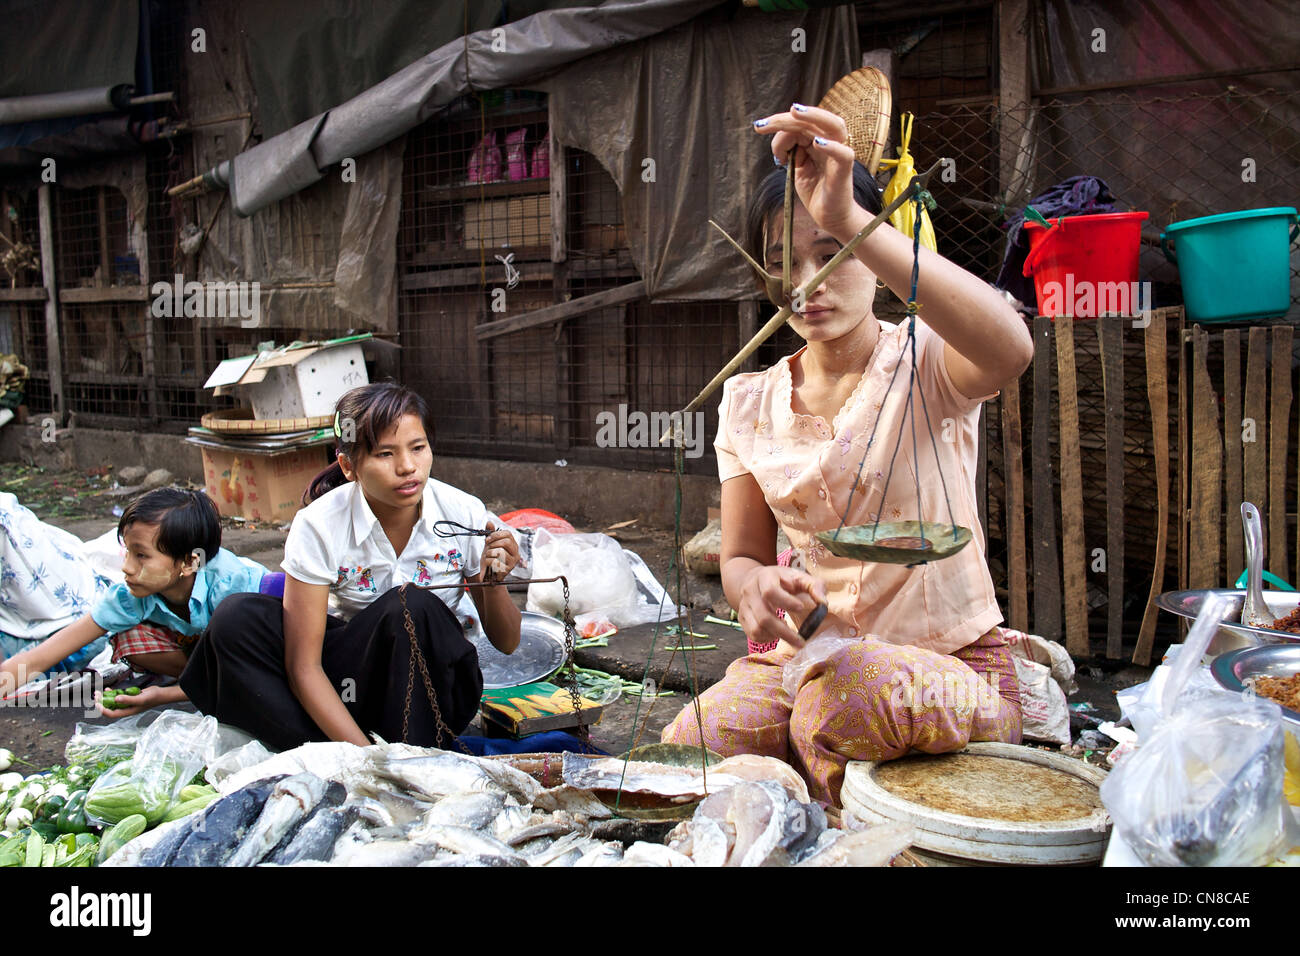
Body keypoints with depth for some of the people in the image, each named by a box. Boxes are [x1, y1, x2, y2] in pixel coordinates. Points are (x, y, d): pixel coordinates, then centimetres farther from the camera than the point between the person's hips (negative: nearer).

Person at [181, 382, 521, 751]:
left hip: (436, 685, 0)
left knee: (411, 606, -33)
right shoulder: (319, 526, -16)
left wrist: (493, 584, -26)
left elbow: (507, 644, -4)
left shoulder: (464, 514, -13)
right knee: (237, 618, -23)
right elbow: (304, 666, -19)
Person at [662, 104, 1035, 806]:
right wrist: (754, 585, -19)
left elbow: (1009, 347, -35)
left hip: (950, 664, -3)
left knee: (845, 691, -36)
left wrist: (850, 220, -43)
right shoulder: (748, 401, 5)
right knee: (685, 747, -22)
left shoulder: (925, 364, -9)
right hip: (800, 659, 4)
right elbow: (740, 555, 8)